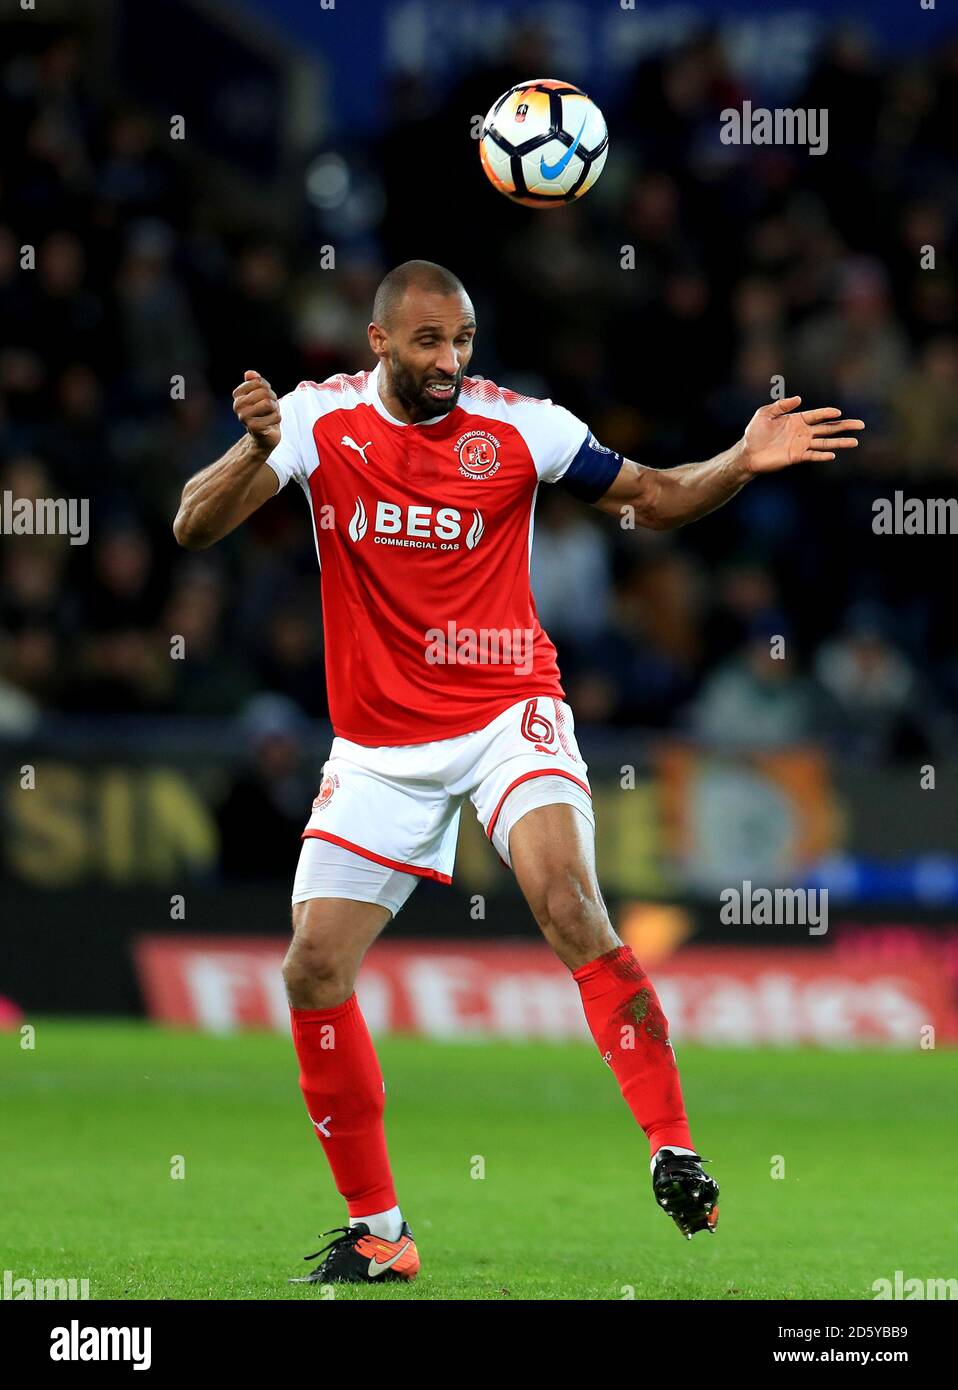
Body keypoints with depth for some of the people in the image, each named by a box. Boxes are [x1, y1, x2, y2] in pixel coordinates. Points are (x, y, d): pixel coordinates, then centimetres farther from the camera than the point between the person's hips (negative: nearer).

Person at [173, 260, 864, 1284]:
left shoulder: (517, 427, -6)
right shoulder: (321, 420, -5)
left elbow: (653, 500, 5)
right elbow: (194, 527, -14)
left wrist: (744, 461, -14)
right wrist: (257, 452, -34)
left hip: (507, 717, -2)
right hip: (378, 747, 2)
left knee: (569, 902, -27)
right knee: (312, 971, -4)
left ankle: (674, 1151, -23)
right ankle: (375, 1232, 10)